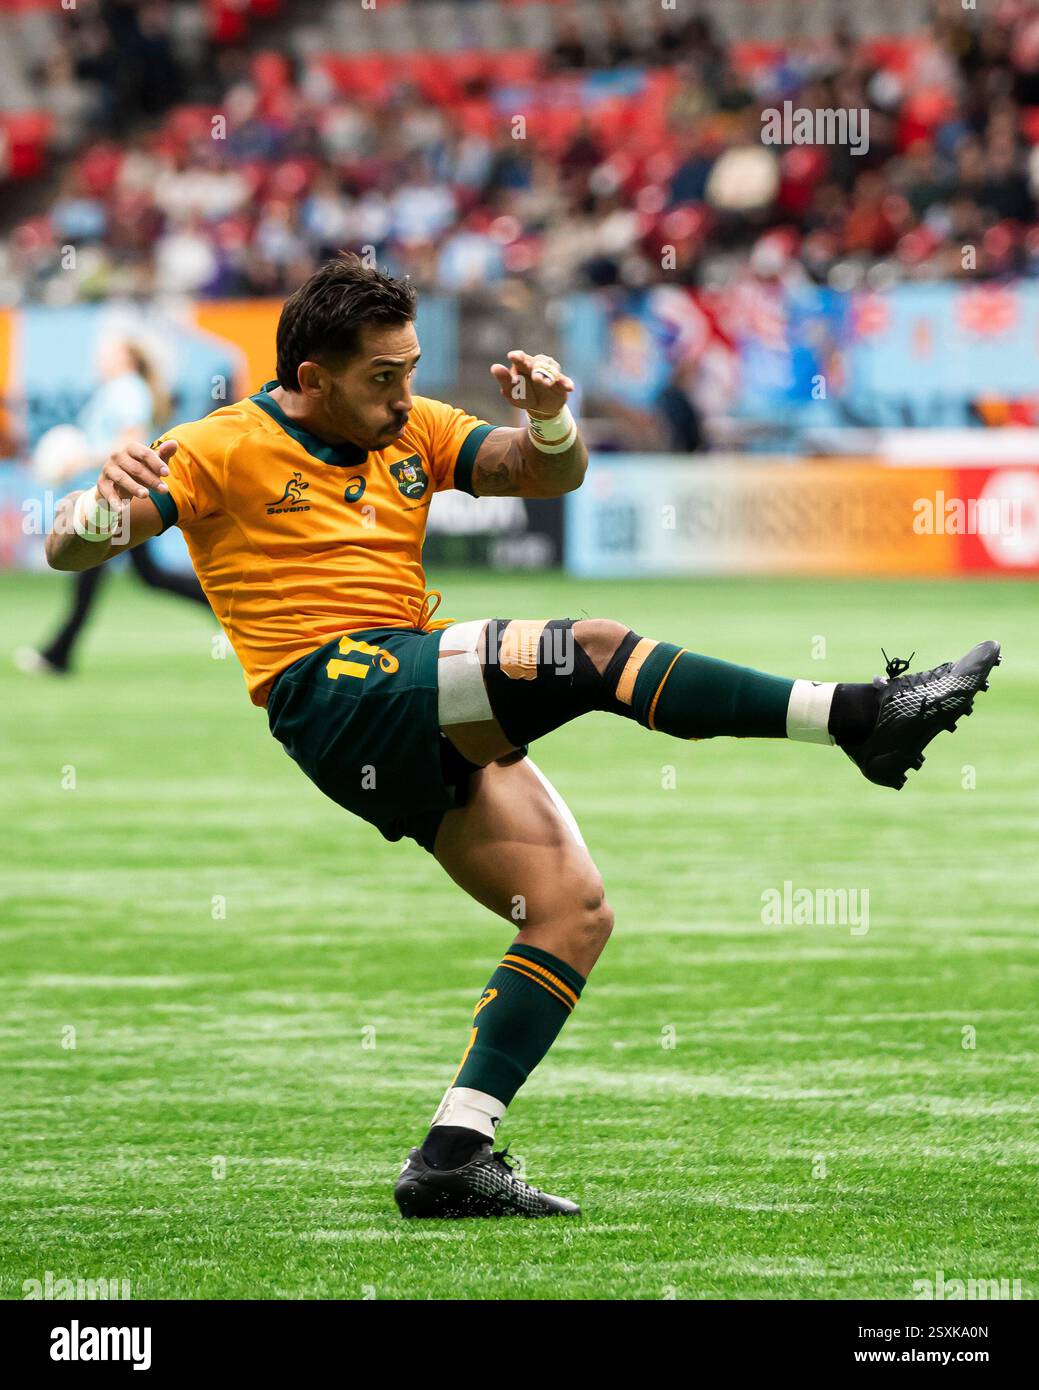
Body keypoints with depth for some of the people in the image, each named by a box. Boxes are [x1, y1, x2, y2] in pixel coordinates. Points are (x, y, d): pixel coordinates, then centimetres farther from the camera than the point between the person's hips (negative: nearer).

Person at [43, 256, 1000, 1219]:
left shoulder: (412, 432, 18)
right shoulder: (227, 449, 0)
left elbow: (548, 475, 15)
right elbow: (69, 545, -5)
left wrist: (550, 422, -9)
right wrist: (104, 509, -30)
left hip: (434, 725, 8)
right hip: (331, 695, -8)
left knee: (575, 912, -5)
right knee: (591, 651, -24)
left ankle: (453, 1156, -7)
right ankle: (861, 716, -25)